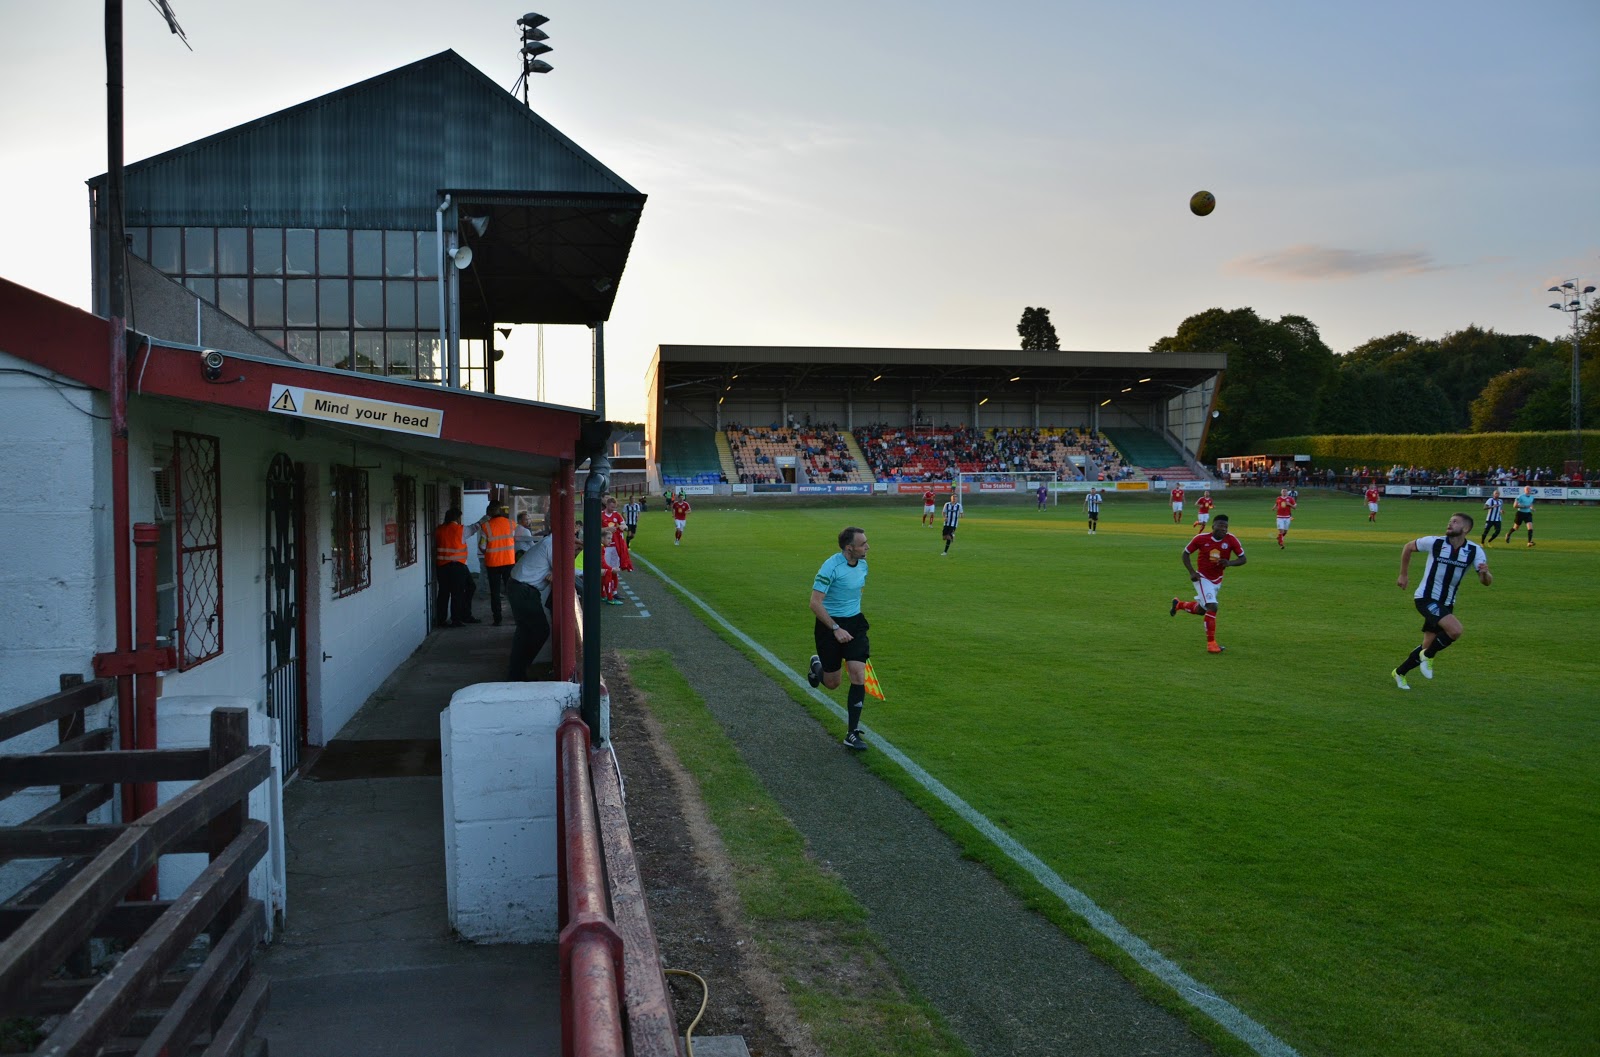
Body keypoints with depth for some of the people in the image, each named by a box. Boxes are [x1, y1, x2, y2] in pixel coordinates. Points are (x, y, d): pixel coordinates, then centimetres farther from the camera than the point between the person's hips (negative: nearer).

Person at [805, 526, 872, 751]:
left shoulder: (863, 564, 3)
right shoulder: (831, 567, -20)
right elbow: (815, 603, -21)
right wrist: (836, 629, -24)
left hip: (855, 624, 5)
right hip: (829, 625, -5)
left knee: (858, 676, -10)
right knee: (832, 683, 6)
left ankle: (852, 733, -2)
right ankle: (816, 665, 44)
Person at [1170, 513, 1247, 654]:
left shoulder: (1231, 539, -14)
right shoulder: (1201, 538, -17)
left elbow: (1242, 559, -8)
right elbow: (1185, 553, -4)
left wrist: (1230, 562, -29)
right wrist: (1192, 572, -16)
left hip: (1217, 580, 5)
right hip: (1202, 578, -4)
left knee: (1201, 610, 17)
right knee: (1212, 607, -21)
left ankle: (1178, 605, 46)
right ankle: (1211, 643, -11)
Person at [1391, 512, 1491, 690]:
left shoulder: (1475, 551, -5)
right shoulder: (1434, 542, -10)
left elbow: (1486, 582, -9)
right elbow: (1408, 547, 7)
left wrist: (1484, 573, -32)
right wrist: (1403, 574, 10)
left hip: (1446, 604, 5)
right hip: (1426, 598, -5)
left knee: (1429, 647, 10)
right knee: (1455, 629, -27)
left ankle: (1400, 673, 30)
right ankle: (1428, 656, -2)